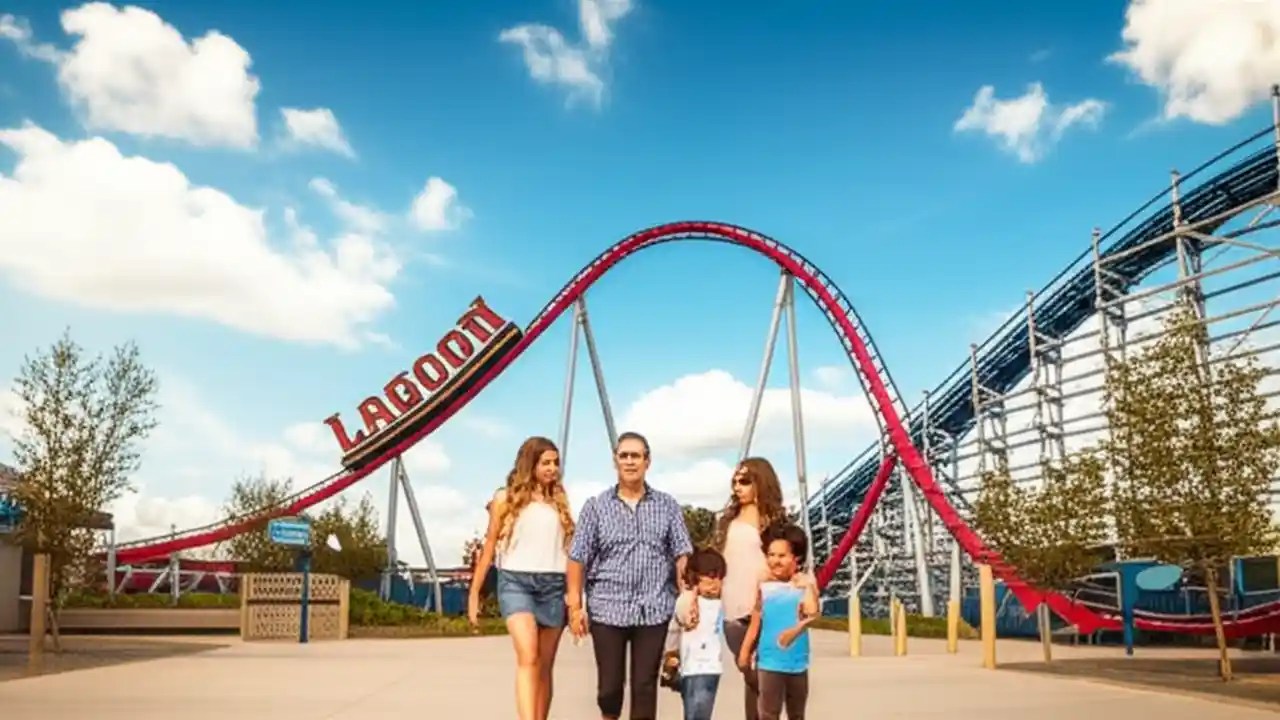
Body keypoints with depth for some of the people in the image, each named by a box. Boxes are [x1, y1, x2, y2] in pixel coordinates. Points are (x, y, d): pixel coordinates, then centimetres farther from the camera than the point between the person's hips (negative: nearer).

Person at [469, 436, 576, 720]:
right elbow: (489, 548, 7)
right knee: (528, 657, -21)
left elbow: (568, 548, 13)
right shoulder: (506, 498, 5)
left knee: (545, 667, 7)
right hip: (516, 582, -3)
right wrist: (474, 593, 5)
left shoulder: (559, 501, 13)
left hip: (553, 585, 3)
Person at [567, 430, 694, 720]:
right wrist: (575, 605, -5)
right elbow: (578, 558, 1)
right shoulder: (596, 506, 3)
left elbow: (682, 554, 4)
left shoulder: (667, 505, 6)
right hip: (607, 608, 0)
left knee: (645, 684, 5)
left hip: (654, 609, 0)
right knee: (609, 683, 8)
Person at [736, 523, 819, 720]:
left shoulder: (805, 584, -5)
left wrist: (808, 586, -20)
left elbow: (812, 612, -21)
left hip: (797, 663, 1)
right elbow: (756, 623, 3)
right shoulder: (764, 587, -3)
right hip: (769, 662, -1)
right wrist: (745, 652, 2)